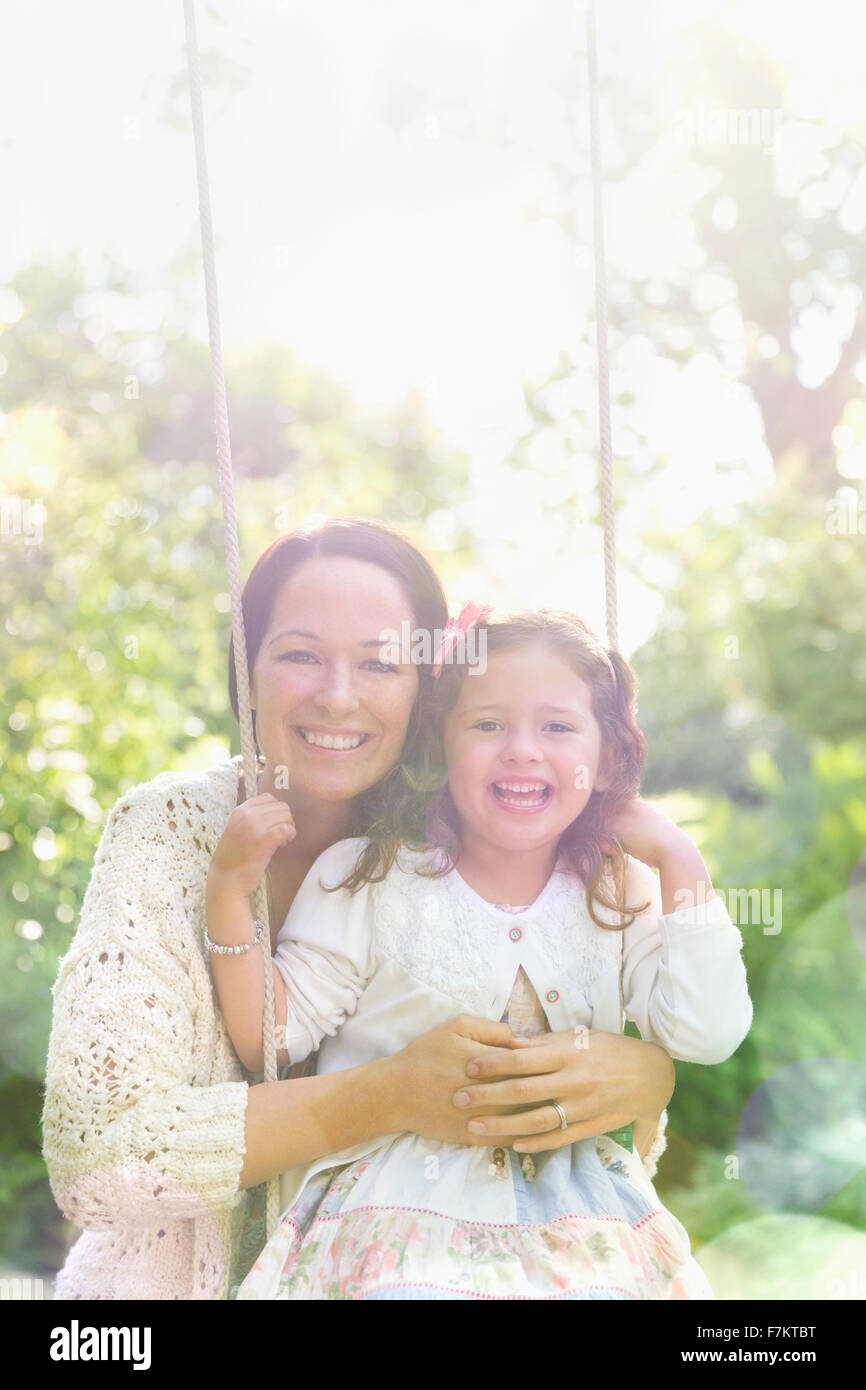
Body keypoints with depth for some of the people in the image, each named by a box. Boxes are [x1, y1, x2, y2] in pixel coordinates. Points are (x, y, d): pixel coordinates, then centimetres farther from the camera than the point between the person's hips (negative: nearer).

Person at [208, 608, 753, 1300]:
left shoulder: (620, 897, 7)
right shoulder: (367, 879, -2)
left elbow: (707, 1034, -4)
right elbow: (270, 1035, -1)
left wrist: (681, 862, -2)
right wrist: (230, 893, -13)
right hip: (400, 1210, -3)